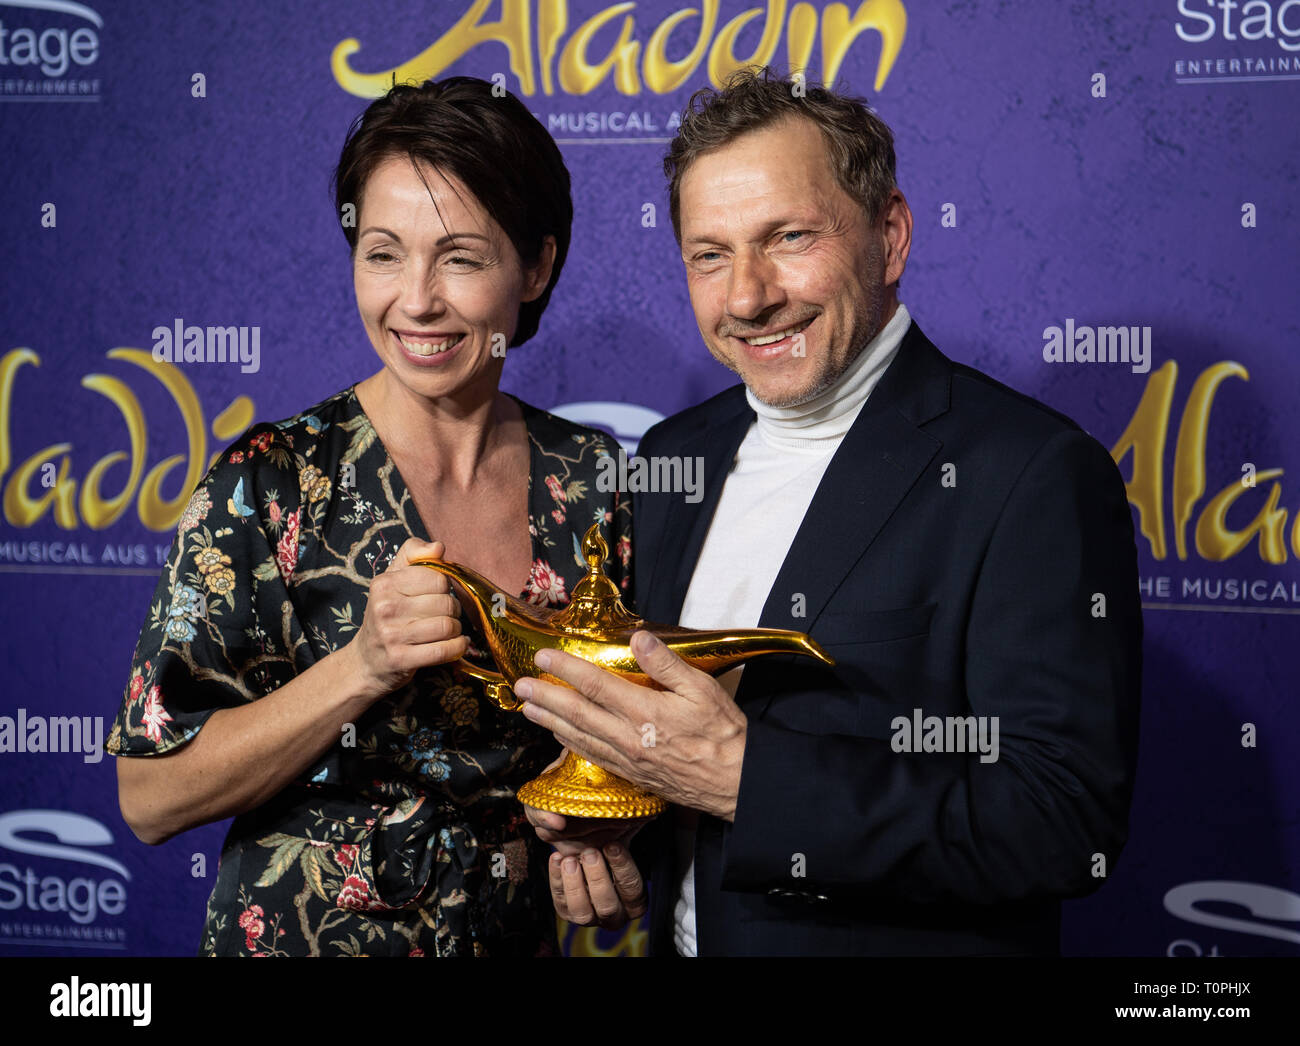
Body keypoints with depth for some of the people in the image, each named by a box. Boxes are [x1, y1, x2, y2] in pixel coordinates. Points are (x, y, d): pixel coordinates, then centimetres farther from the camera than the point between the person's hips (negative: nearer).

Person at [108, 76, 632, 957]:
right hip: (302, 931, -2)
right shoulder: (274, 480, -15)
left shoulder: (596, 478, -6)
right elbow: (151, 796, -16)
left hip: (540, 934, 3)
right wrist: (363, 667, -27)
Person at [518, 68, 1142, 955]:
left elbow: (1067, 822, -26)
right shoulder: (672, 457, 1)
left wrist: (743, 775, -29)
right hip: (676, 935, 6)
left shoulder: (1035, 473, -19)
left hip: (900, 942, -5)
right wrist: (588, 832, -8)